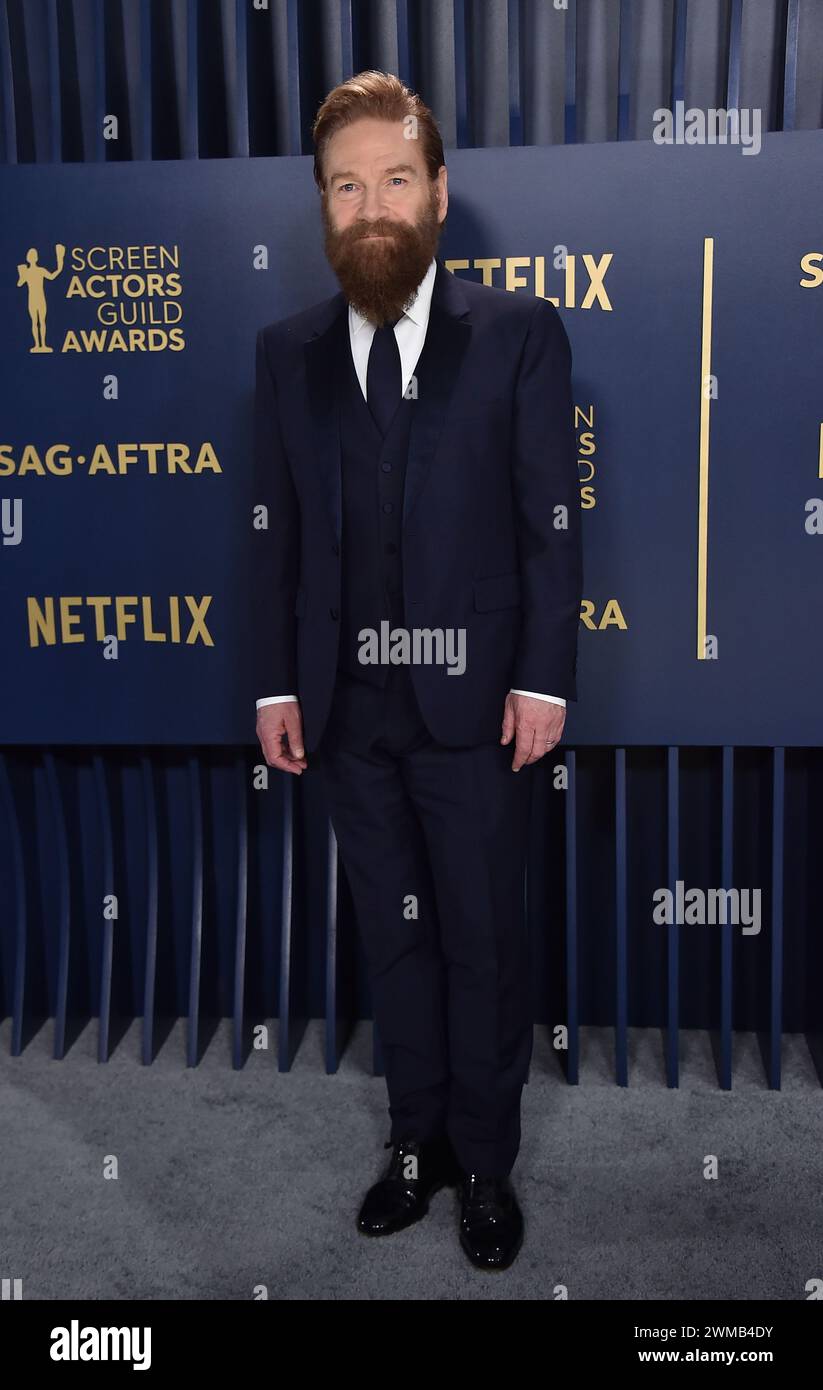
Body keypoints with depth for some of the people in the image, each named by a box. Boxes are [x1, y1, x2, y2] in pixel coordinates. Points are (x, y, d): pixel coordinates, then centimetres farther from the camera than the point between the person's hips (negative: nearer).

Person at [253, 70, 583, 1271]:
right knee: (393, 931, 15)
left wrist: (543, 679, -10)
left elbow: (554, 521, -4)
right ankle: (418, 1138, 34)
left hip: (472, 700, -3)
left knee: (484, 937, 9)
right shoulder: (287, 351, 7)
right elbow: (278, 530, 6)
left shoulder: (520, 334, -2)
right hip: (345, 707, 3)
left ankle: (486, 1160, 29)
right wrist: (277, 684, 2)